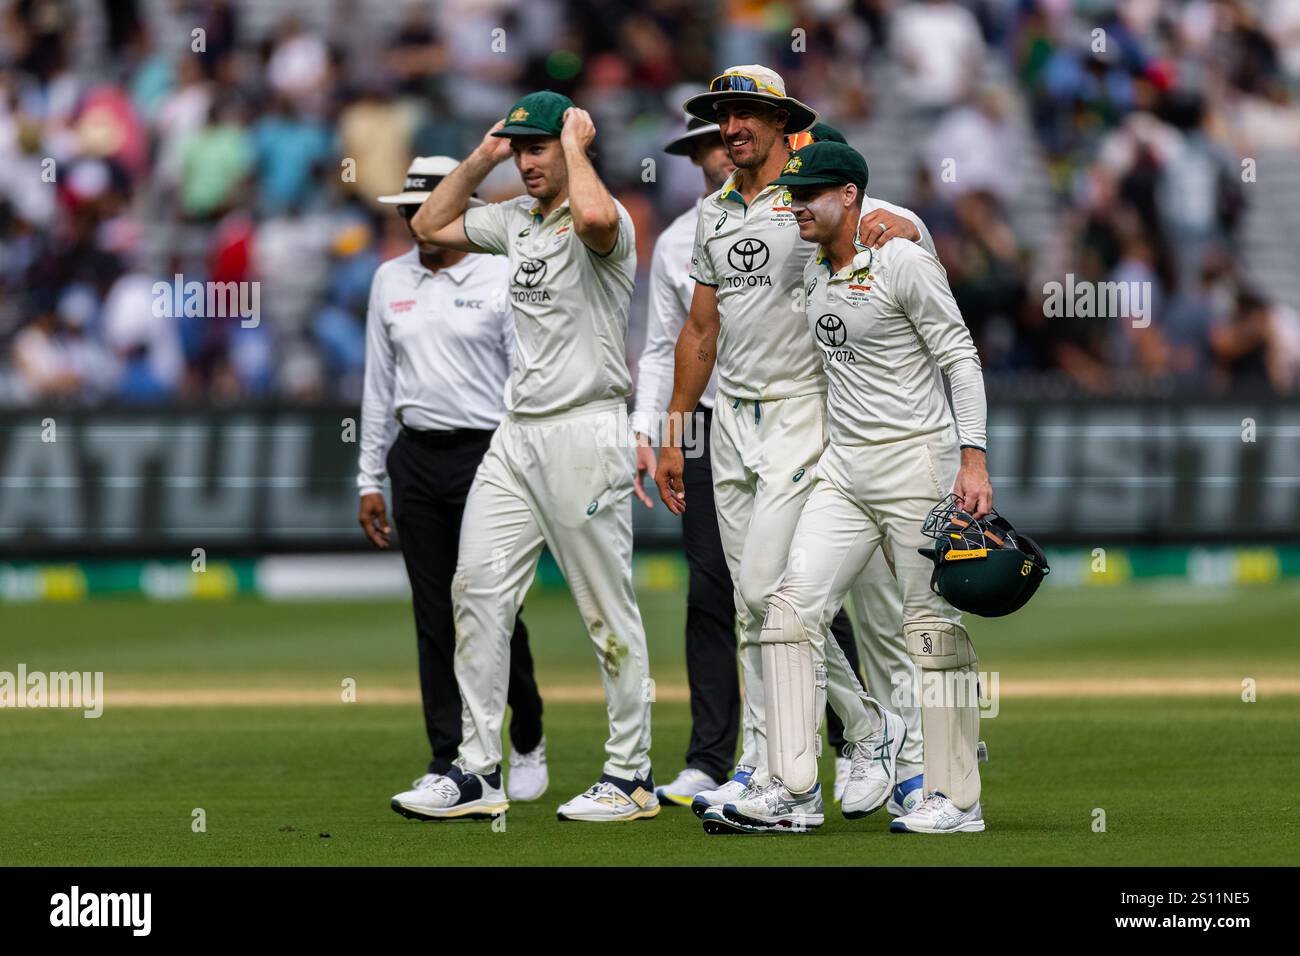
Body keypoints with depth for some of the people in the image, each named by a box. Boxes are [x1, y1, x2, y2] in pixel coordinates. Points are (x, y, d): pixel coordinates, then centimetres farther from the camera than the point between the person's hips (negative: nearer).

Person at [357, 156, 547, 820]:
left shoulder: (502, 280, -3)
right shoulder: (390, 282, 11)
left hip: (487, 456, -4)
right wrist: (370, 479, 12)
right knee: (435, 620, 2)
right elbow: (379, 385, 15)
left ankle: (527, 743, 18)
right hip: (416, 459, 4)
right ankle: (448, 769, 4)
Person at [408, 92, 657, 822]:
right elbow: (430, 225, 24)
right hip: (517, 434, 8)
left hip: (586, 431, -8)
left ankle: (632, 776, 5)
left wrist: (575, 144, -19)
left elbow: (594, 218, -37)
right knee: (478, 592, 3)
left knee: (609, 610, -2)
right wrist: (482, 159, 12)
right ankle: (479, 775, 6)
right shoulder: (516, 218, 14)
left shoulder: (605, 222, -11)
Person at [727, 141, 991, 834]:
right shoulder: (813, 275, 13)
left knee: (934, 626, -4)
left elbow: (960, 359, -11)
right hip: (842, 466, 8)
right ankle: (791, 787, -4)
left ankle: (957, 800, 0)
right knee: (792, 607, -4)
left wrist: (973, 461, -19)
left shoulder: (902, 262, -10)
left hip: (917, 459, -8)